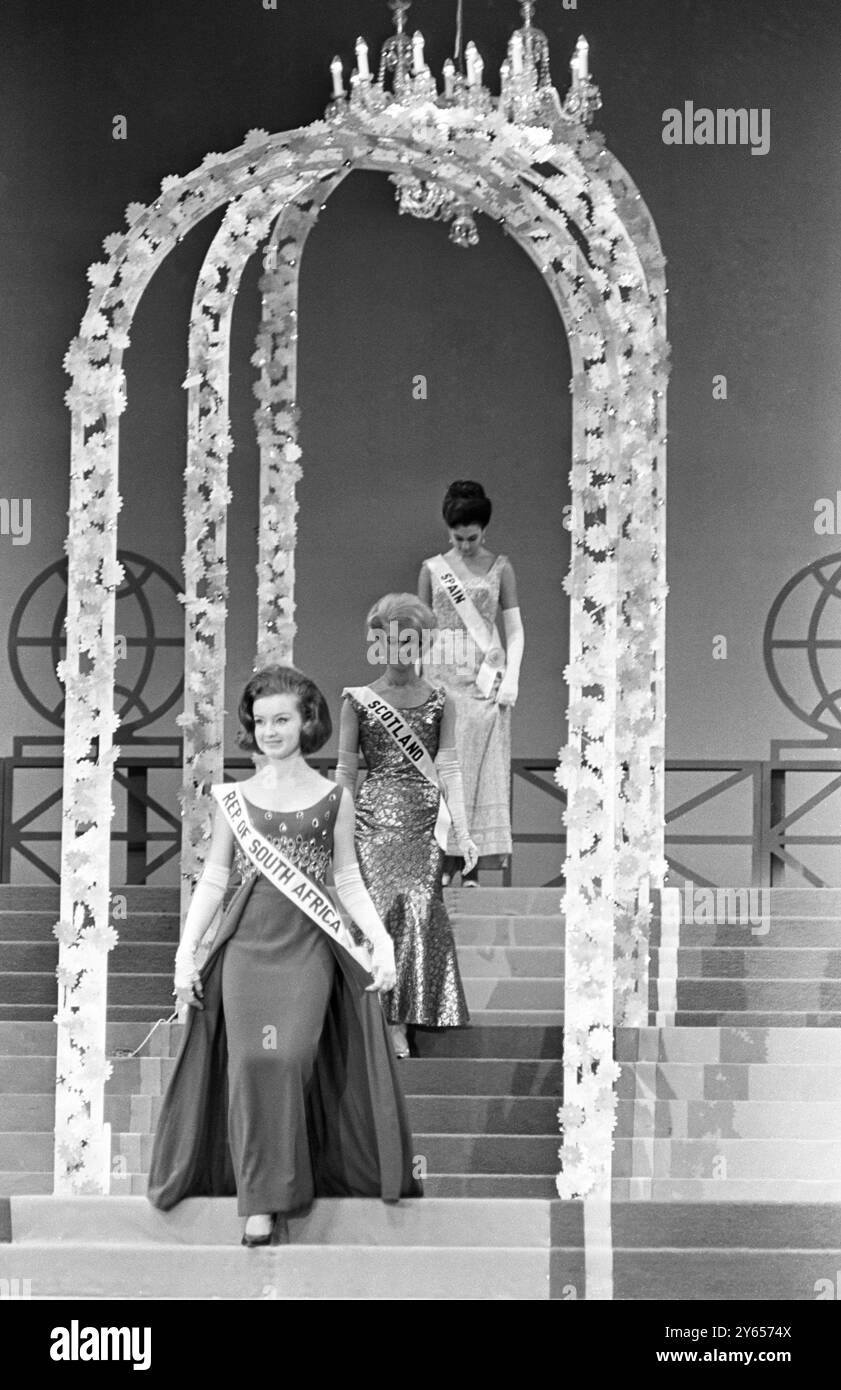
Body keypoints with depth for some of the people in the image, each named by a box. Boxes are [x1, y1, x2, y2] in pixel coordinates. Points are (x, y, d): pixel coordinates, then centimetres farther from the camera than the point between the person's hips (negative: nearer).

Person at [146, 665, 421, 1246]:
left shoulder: (333, 798, 9)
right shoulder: (234, 797, 12)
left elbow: (349, 881, 11)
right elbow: (213, 879, 13)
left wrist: (382, 941, -1)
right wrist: (186, 951, 6)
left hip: (308, 943, -1)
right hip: (246, 940, 1)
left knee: (289, 1056, -16)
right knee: (250, 1060, -10)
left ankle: (280, 1192, -5)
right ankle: (259, 1199, -4)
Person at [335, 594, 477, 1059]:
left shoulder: (439, 702, 9)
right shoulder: (358, 700, 7)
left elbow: (447, 768, 5)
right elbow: (345, 771, 8)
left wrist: (462, 830, -2)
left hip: (423, 821, 1)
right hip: (373, 818, 0)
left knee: (420, 911, -9)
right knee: (379, 911, -7)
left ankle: (401, 1022, -2)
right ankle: (377, 1018, 0)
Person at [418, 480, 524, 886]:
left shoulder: (500, 567, 5)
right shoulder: (432, 568, 7)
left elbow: (514, 628, 4)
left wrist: (511, 676, -8)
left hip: (485, 677, -1)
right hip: (442, 674, 1)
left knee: (482, 766, -3)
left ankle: (473, 865, -1)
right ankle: (445, 860, 0)